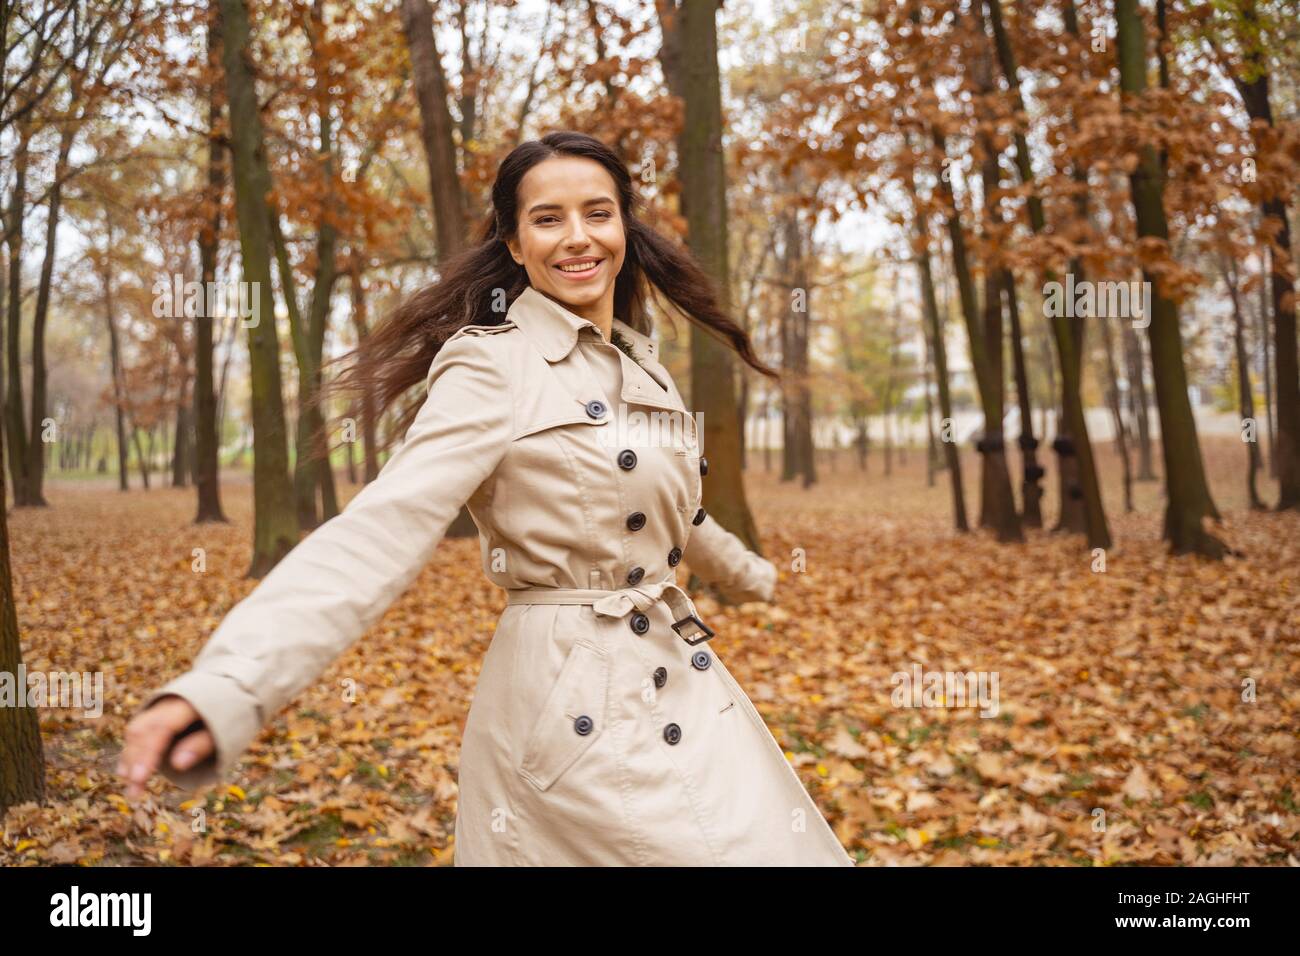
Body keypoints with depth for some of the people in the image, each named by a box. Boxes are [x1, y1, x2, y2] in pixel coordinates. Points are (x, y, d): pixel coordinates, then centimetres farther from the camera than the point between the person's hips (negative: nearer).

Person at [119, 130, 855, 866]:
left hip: (680, 685, 8)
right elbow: (384, 527, -27)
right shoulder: (494, 369, -14)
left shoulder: (641, 364, 9)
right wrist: (226, 688, -40)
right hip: (578, 702, -8)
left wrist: (750, 573, 43)